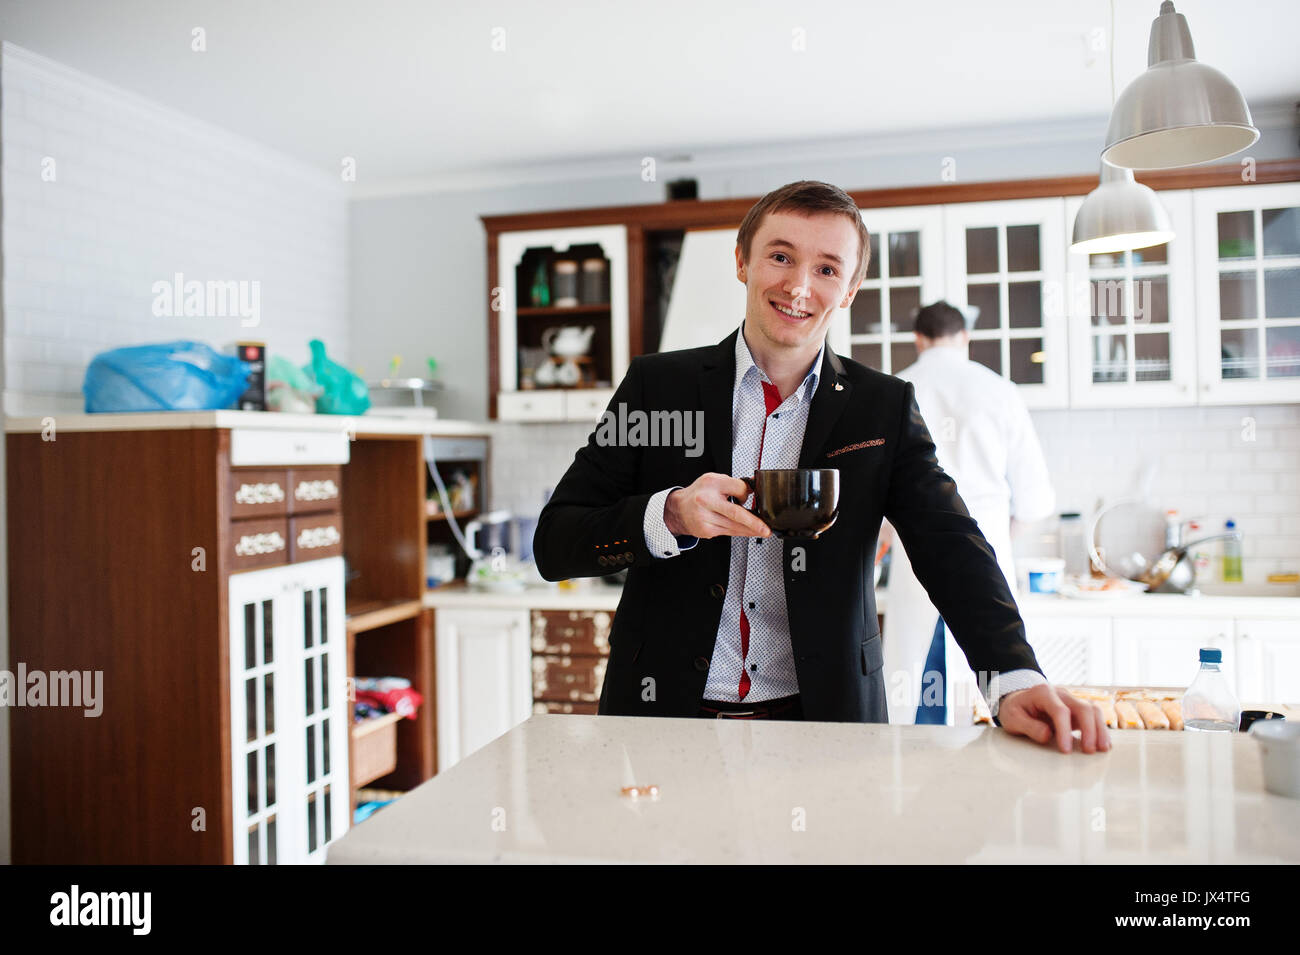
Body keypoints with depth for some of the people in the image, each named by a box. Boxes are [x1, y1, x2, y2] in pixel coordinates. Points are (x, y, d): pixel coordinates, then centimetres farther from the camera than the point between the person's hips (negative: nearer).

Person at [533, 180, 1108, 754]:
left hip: (821, 722, 1)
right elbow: (554, 543, 0)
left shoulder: (884, 408, 7)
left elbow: (953, 549, -2)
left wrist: (1016, 680, -19)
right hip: (665, 714, 0)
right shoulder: (657, 385, 4)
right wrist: (668, 516, -18)